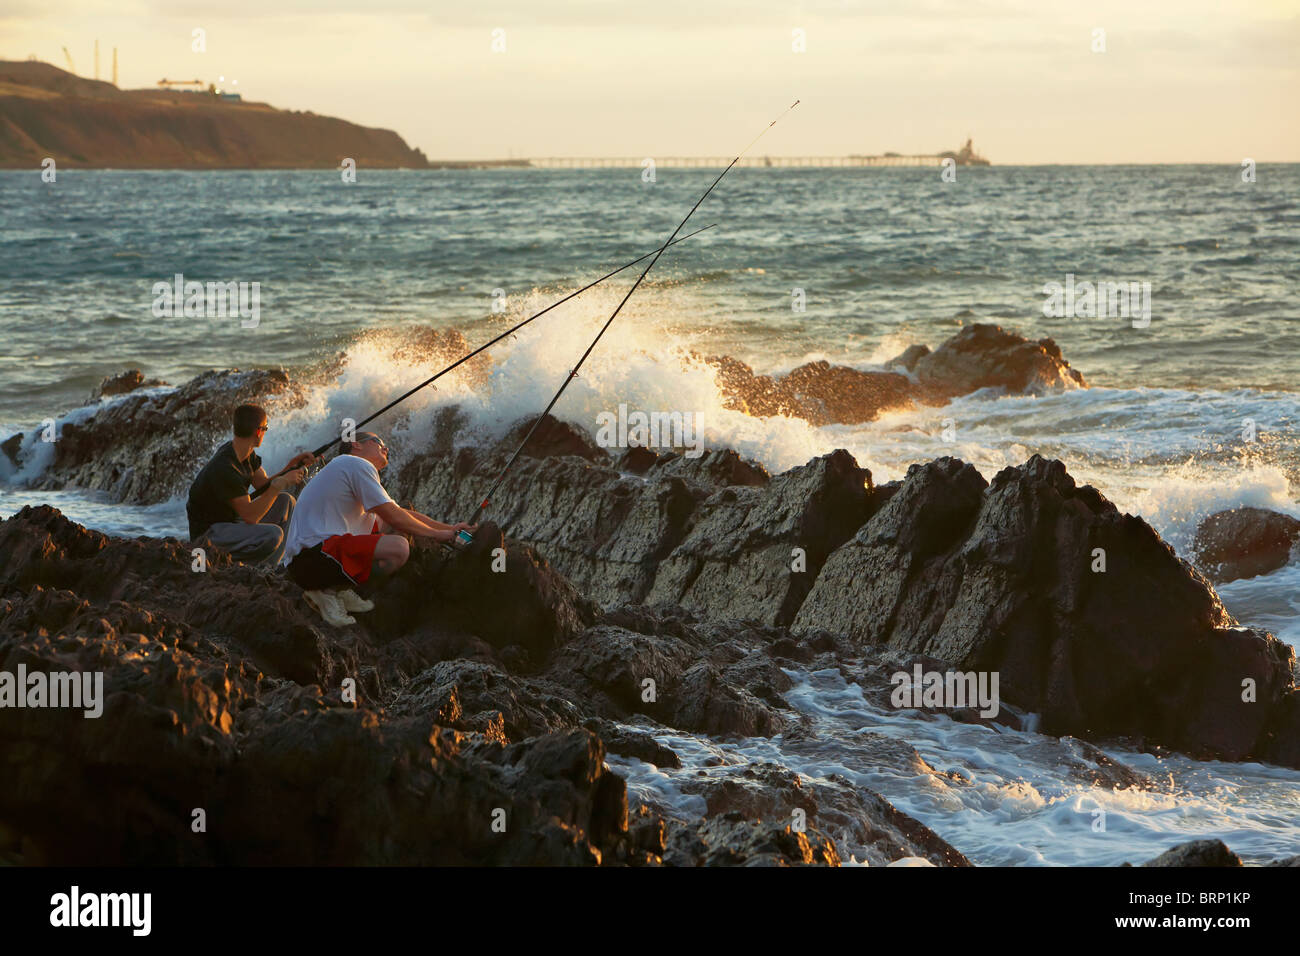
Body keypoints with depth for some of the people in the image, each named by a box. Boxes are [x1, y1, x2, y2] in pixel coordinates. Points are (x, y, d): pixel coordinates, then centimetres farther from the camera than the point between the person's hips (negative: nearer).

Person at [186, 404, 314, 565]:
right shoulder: (224, 468, -29)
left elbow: (263, 486, 9)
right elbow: (250, 516, -29)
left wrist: (291, 466, -5)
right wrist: (281, 483, -26)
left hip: (230, 521, 10)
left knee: (285, 502, 8)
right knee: (272, 534, -29)